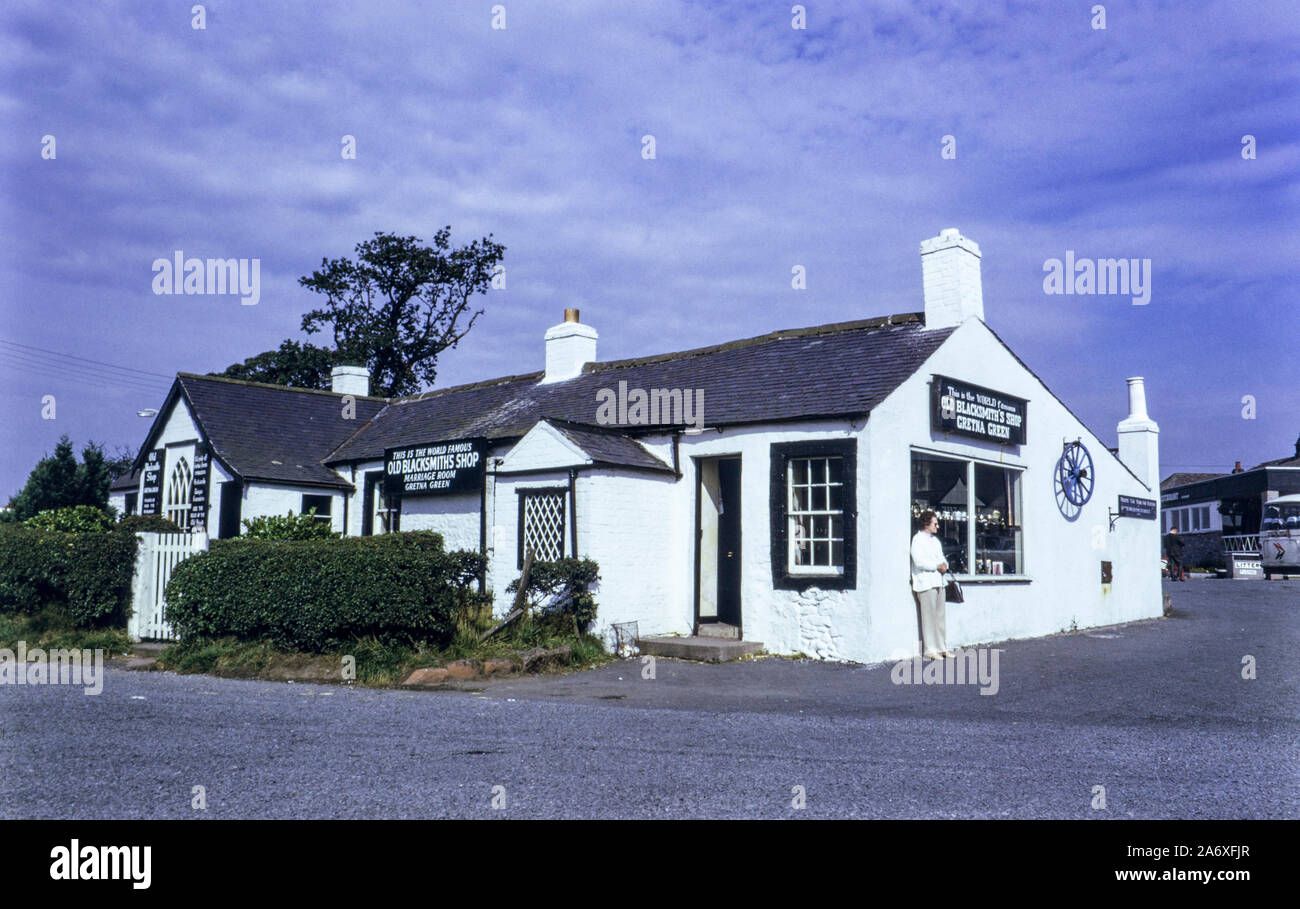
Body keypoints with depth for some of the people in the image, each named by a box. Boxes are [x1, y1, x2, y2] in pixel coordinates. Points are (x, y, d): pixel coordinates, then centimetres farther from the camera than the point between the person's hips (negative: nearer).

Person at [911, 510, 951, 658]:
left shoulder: (935, 540, 21)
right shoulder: (918, 540, -8)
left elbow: (941, 557, 24)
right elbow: (919, 561, -18)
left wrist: (944, 565, 2)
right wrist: (937, 566, -14)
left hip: (938, 582, 9)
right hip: (925, 583, -9)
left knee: (940, 616, 10)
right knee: (929, 617, -7)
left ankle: (941, 647, 16)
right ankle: (929, 650, -3)